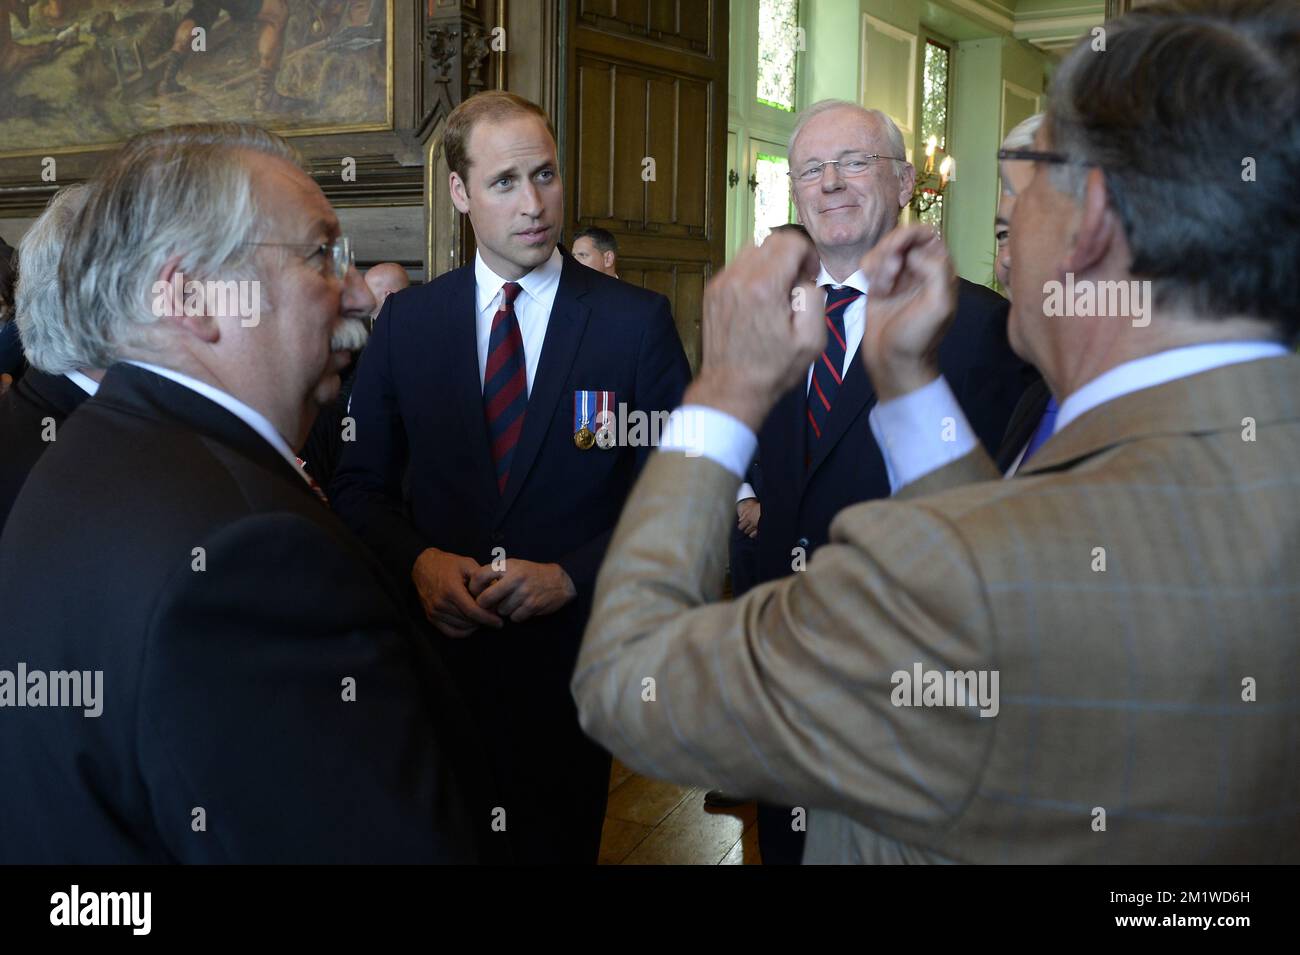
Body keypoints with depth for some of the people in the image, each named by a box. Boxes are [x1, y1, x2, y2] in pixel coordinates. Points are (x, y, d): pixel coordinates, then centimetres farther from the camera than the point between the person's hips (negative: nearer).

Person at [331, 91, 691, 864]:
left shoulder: (638, 321, -7)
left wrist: (572, 576, -17)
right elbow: (361, 483, 5)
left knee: (558, 844, 17)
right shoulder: (407, 321, 0)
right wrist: (420, 560, -13)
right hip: (441, 652, 2)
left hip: (573, 658, -1)